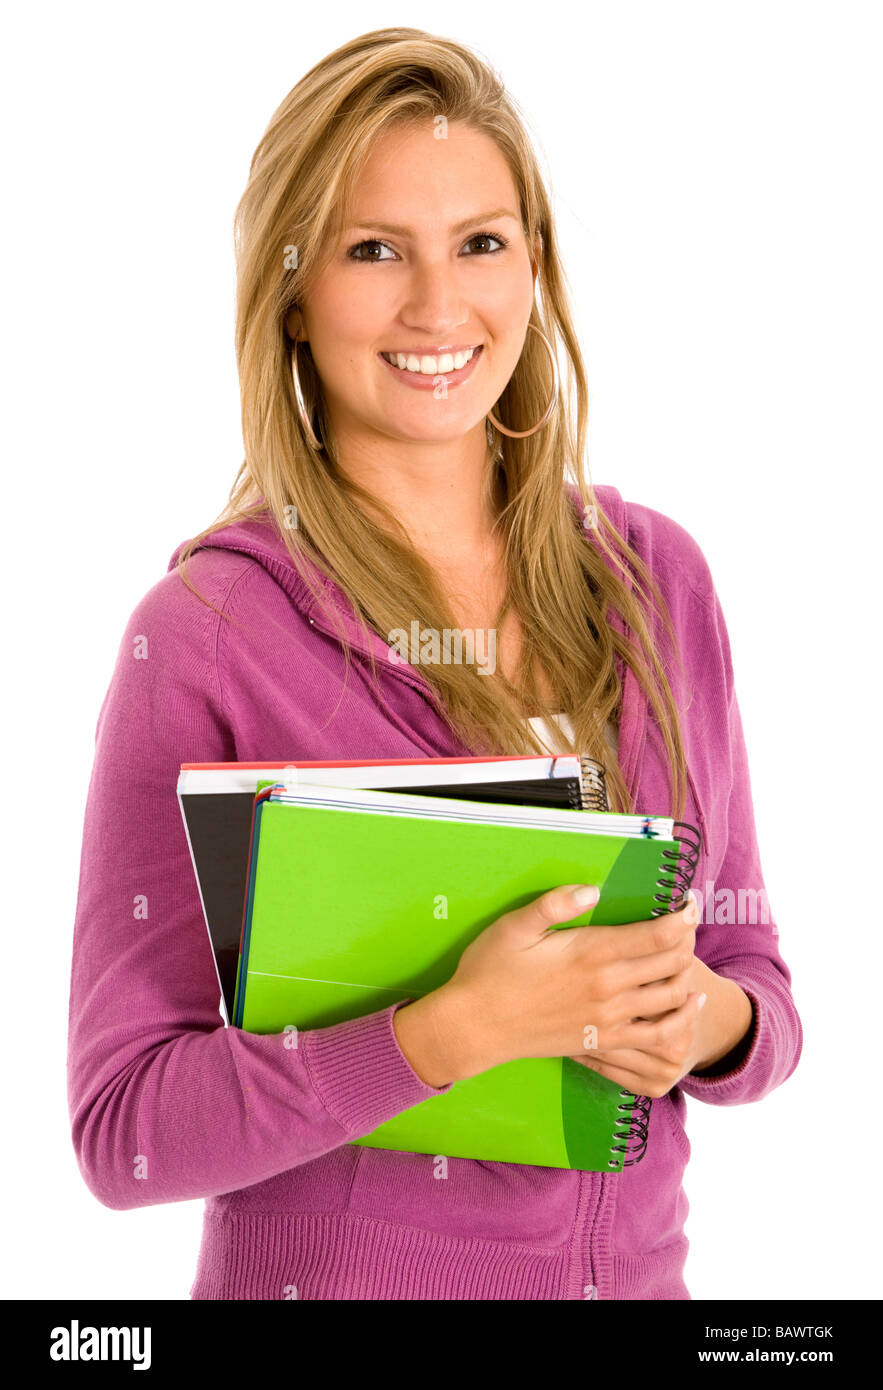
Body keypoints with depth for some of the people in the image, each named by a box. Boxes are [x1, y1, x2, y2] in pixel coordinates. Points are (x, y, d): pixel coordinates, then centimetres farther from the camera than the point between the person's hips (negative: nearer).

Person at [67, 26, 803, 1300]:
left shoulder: (655, 578, -3)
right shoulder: (204, 634, -15)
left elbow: (758, 981, 5)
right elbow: (123, 1131, -16)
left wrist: (707, 1021, -16)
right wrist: (454, 1031, -27)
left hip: (636, 1266, 4)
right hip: (330, 1270, -3)